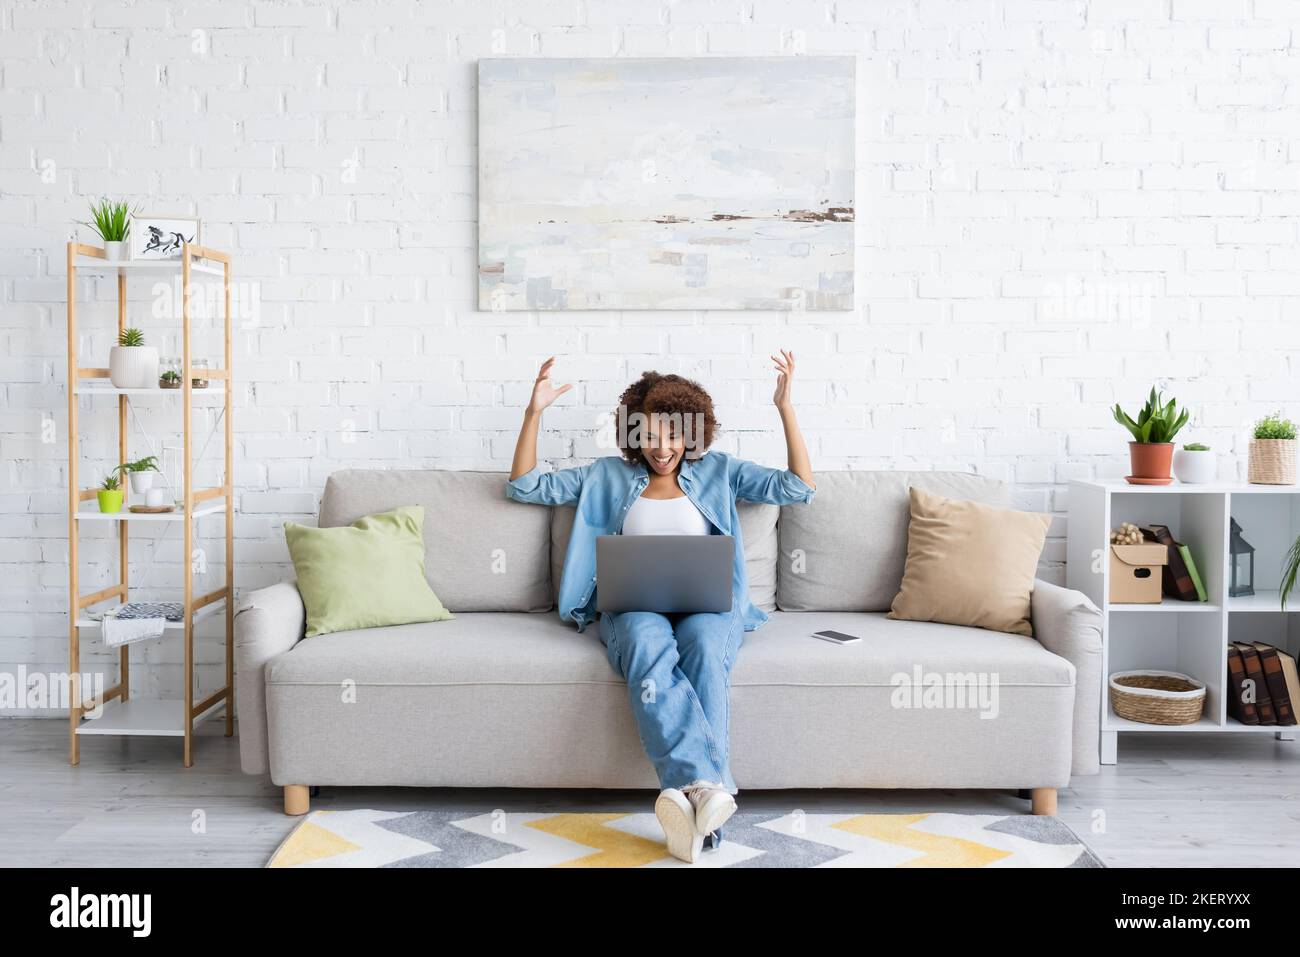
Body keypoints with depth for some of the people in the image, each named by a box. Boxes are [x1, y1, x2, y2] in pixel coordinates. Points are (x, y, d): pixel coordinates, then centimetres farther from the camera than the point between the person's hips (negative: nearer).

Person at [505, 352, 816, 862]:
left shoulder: (718, 471, 20)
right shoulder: (608, 476, 21)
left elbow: (799, 487, 12)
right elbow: (525, 486, 20)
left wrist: (786, 408, 4)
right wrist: (534, 412, 10)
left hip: (707, 603, 1)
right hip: (633, 605, 0)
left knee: (703, 648, -38)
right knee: (649, 647, -39)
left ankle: (689, 790, -49)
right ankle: (708, 785, -54)